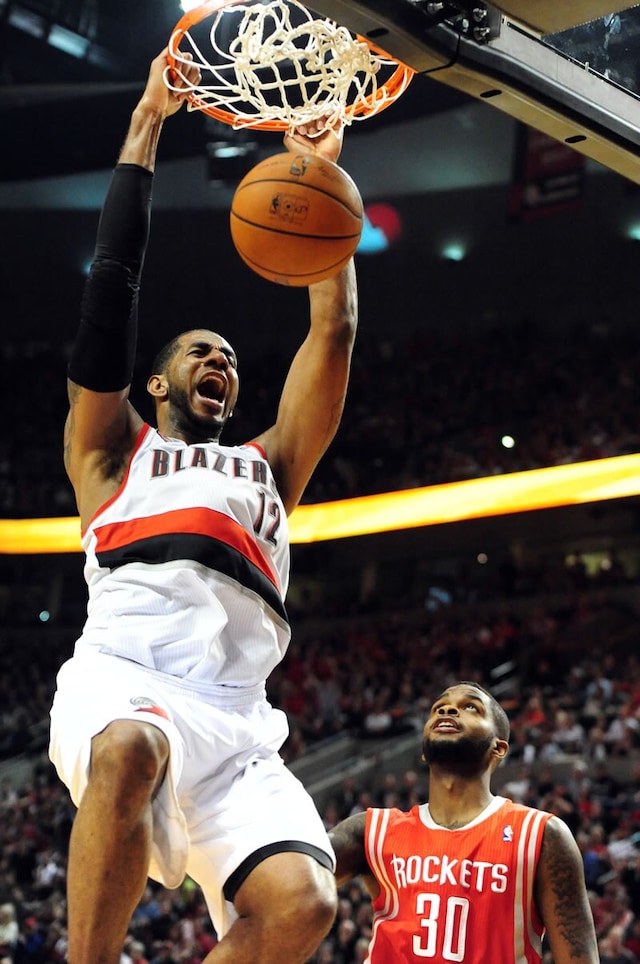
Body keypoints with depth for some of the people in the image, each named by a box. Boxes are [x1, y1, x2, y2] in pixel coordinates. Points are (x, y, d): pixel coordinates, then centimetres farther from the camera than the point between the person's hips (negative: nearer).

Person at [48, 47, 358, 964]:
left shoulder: (267, 466, 33)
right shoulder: (113, 450, 26)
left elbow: (334, 331, 25)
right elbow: (114, 277, 19)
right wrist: (148, 122, 20)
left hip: (235, 721, 3)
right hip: (118, 680, -3)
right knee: (130, 749, -40)